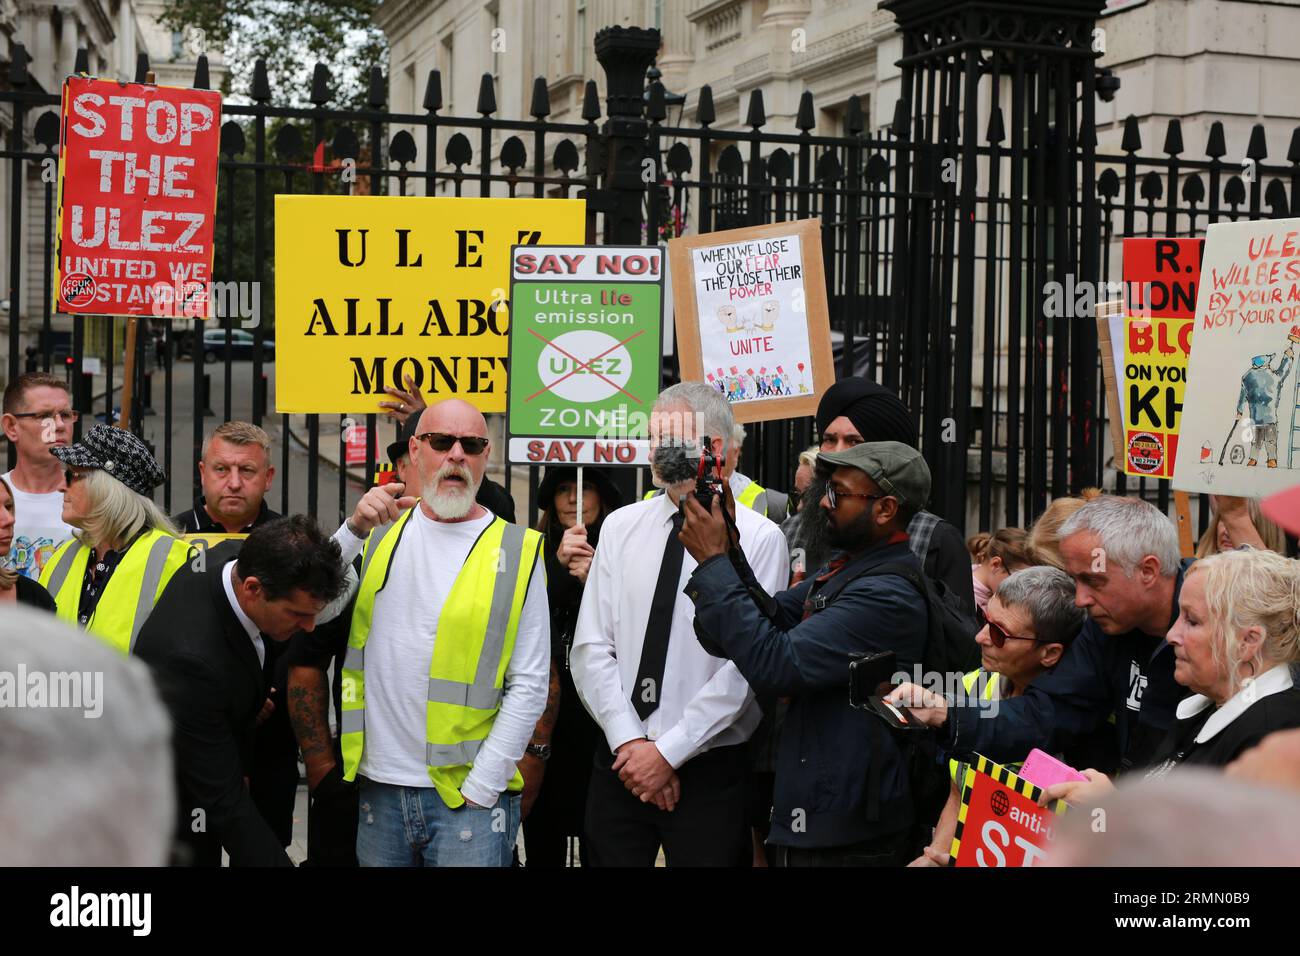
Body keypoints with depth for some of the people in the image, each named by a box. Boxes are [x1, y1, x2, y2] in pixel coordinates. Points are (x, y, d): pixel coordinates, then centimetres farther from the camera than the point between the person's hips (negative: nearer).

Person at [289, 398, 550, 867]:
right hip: (378, 789, 3)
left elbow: (529, 685, -3)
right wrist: (353, 530, -8)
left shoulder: (519, 552, 0)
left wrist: (479, 789, -8)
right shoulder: (380, 534, 10)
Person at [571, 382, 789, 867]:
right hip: (619, 765, 3)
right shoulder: (620, 527, 5)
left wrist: (668, 752, -12)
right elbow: (591, 648, 1)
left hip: (711, 771, -3)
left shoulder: (759, 538, -7)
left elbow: (746, 666, -12)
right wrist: (628, 741, -9)